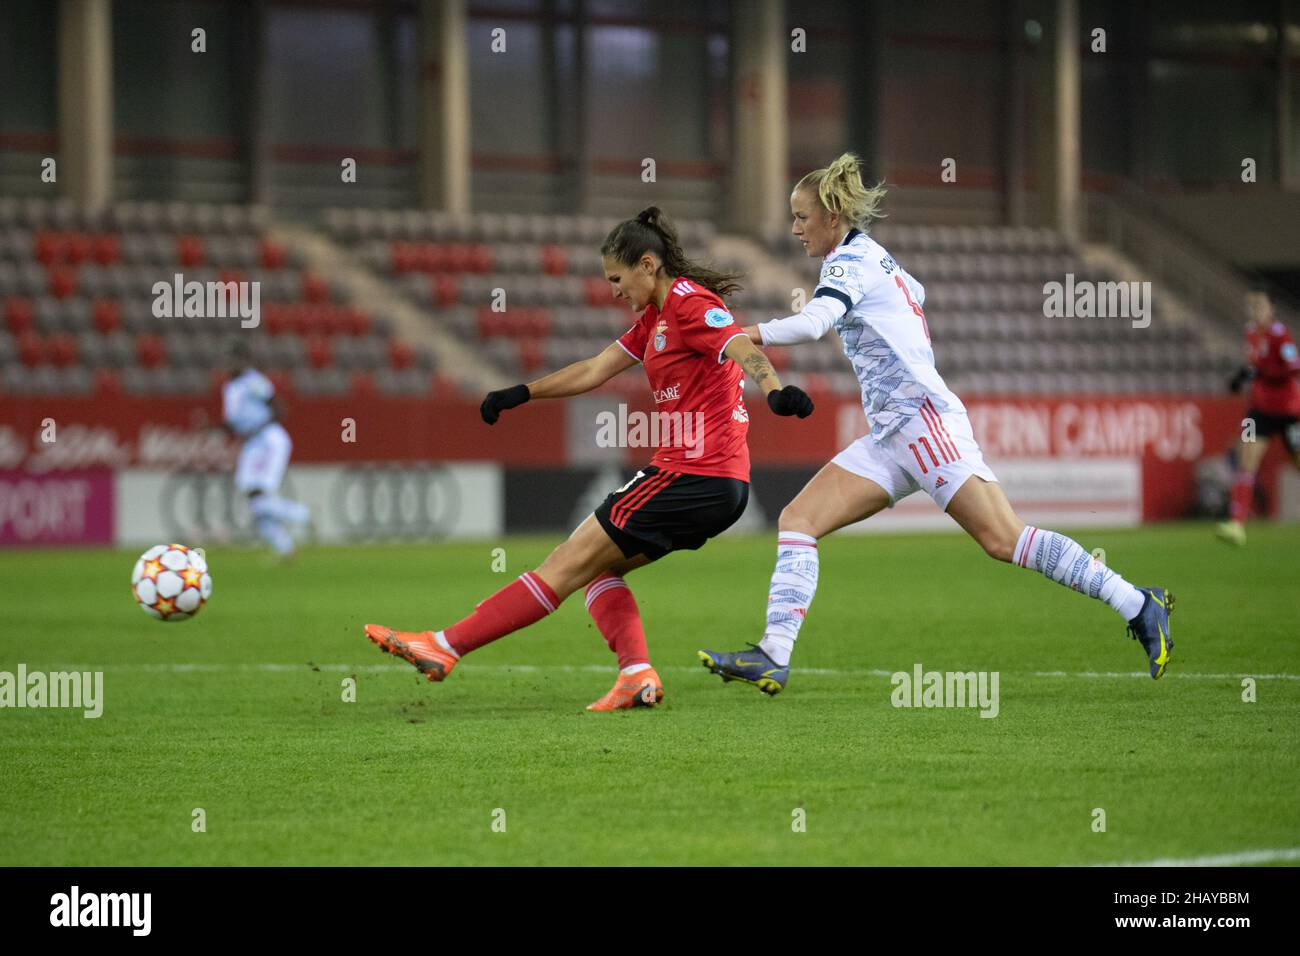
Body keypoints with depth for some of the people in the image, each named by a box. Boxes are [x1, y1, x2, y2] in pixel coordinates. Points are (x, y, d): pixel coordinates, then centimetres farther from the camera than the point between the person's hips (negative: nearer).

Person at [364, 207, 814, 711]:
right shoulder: (655, 318, 19)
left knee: (568, 565, -6)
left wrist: (775, 390, -47)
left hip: (694, 476, -10)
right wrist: (521, 393, 30)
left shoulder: (690, 302, -11)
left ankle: (444, 646, -3)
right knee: (598, 568, 15)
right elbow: (596, 369, 27)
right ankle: (637, 675, -4)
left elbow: (741, 348, -28)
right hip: (717, 484, 10)